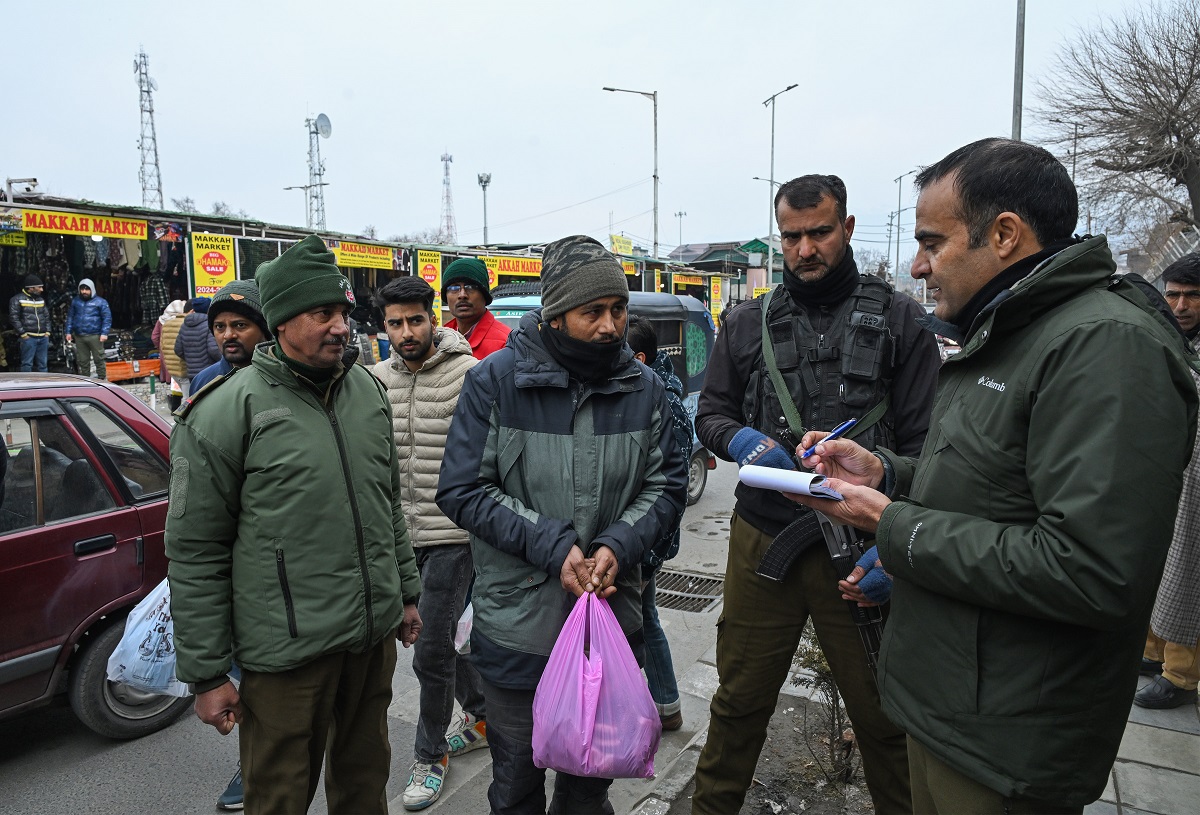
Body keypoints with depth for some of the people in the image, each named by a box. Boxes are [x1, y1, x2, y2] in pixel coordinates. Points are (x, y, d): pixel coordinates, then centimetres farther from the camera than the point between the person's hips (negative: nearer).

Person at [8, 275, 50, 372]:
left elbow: (47, 316, 20)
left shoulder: (41, 299, 15)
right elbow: (14, 318, -7)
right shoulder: (17, 299, -3)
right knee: (27, 364, -5)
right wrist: (23, 334, -11)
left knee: (42, 364, 9)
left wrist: (47, 332, 9)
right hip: (29, 338, -5)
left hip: (43, 338, 6)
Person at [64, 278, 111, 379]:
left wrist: (104, 333, -13)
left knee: (99, 360, -1)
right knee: (82, 361, 11)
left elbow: (107, 318, -5)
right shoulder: (75, 301, 12)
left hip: (95, 336, -4)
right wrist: (68, 332, 11)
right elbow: (70, 317, 16)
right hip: (79, 337, 4)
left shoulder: (100, 302, -2)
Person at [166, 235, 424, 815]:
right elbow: (195, 553, -10)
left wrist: (406, 592, 17)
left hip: (375, 635, 5)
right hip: (289, 652, -5)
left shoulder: (367, 389, 6)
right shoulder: (225, 413, -13)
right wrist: (206, 675, -7)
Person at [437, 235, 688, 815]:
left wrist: (619, 546, -17)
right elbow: (462, 491, -12)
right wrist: (553, 546, -21)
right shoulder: (495, 381, -11)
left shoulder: (643, 388, -2)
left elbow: (667, 484, 1)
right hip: (518, 625, -2)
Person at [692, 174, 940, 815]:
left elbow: (923, 442, -2)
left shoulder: (899, 320, 2)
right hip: (762, 544, 2)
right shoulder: (747, 324, 9)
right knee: (739, 702, 14)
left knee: (885, 716, 13)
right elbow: (710, 414, 13)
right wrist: (741, 439, -11)